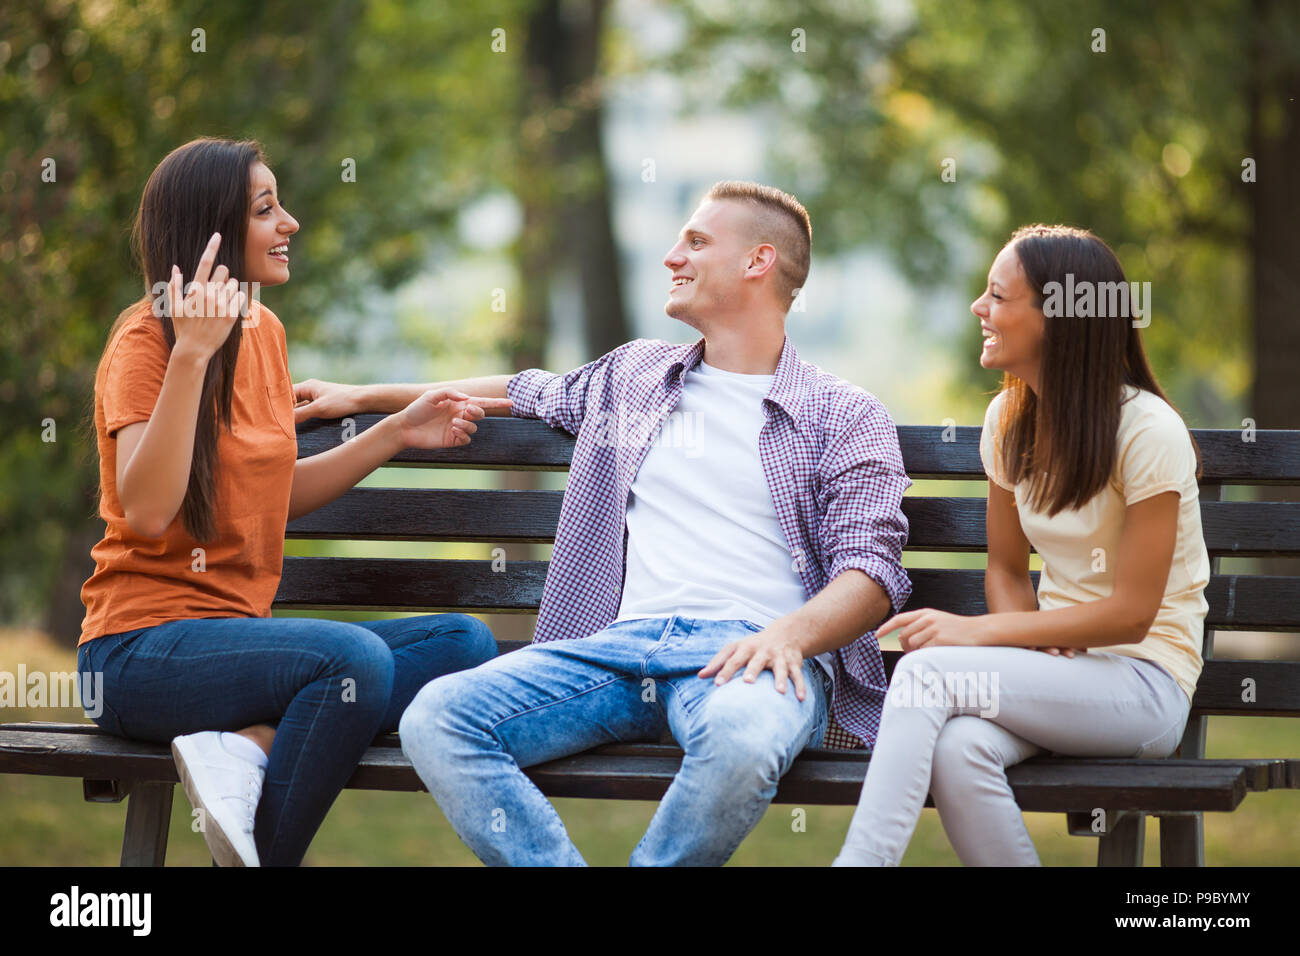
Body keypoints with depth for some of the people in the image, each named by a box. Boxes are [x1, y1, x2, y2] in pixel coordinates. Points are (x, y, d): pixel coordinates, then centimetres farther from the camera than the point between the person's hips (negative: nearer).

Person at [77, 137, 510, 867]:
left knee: (466, 642, -10)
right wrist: (192, 354, -28)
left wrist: (397, 434, 17)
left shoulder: (265, 333, 14)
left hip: (241, 629, 8)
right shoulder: (146, 342, -9)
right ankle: (261, 855, -19)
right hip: (145, 645, -8)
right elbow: (146, 510, -24)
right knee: (355, 656, -33)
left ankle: (248, 748, -23)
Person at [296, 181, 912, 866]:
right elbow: (532, 395, 44)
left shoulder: (846, 418, 12)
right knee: (434, 719, -24)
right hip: (621, 643, 4)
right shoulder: (636, 373, 28)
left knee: (741, 738, -43)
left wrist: (792, 633, -21)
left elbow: (870, 571, 1)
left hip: (745, 651, -4)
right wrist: (363, 397, 45)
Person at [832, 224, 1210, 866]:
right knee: (959, 749, -32)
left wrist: (978, 632, -21)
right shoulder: (1009, 421, 8)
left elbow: (1131, 612, -15)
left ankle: (861, 857, -30)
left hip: (1143, 677, -5)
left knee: (925, 670, -29)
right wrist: (1029, 642, -9)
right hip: (1057, 665, 5)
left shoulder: (1148, 433, -13)